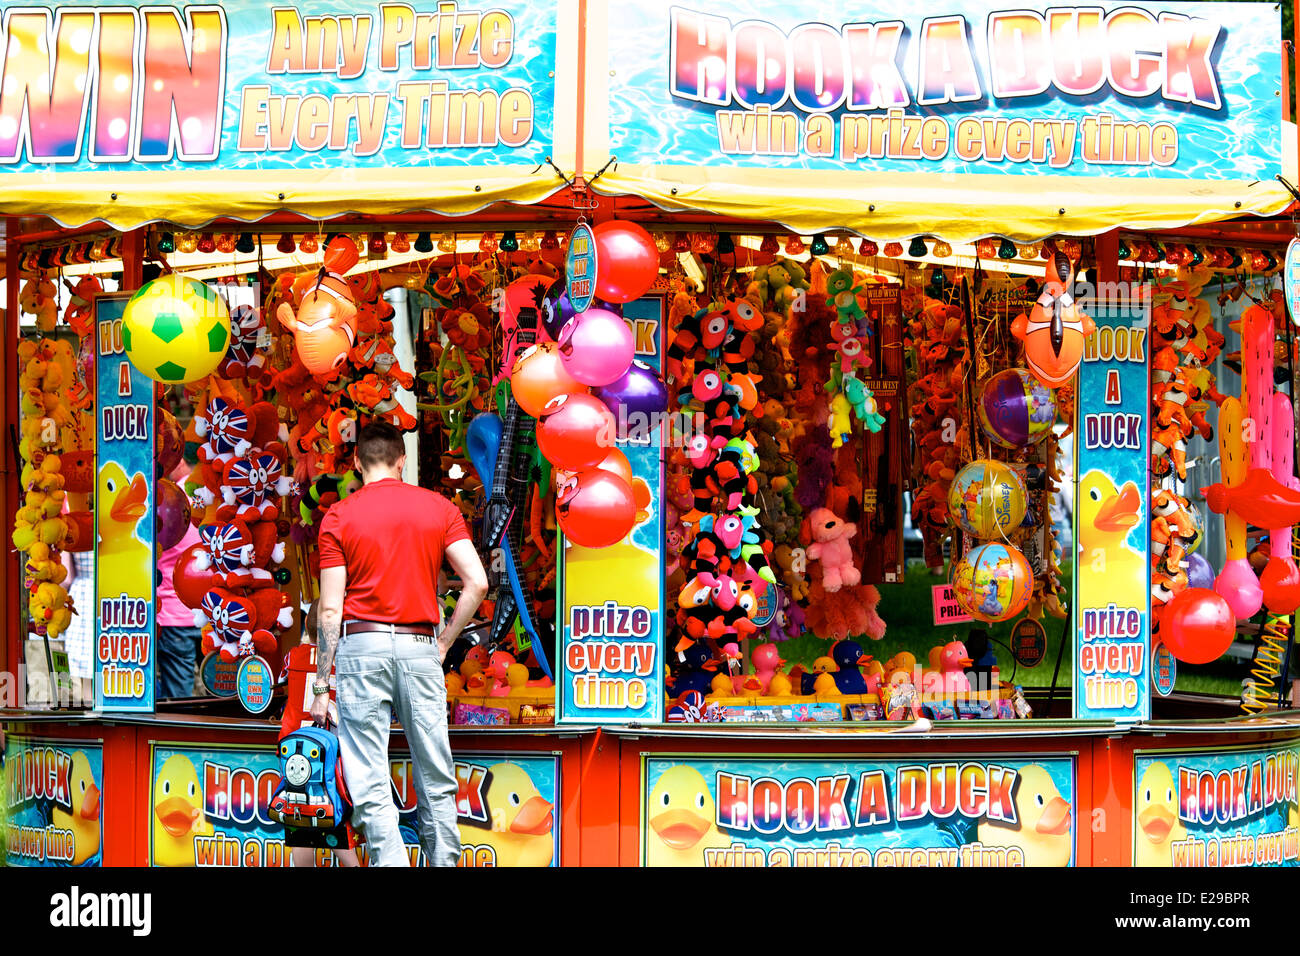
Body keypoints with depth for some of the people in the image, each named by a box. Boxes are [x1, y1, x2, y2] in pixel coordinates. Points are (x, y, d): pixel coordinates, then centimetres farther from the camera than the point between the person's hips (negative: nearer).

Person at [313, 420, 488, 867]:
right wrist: (444, 642, 8)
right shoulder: (439, 507, 7)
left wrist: (321, 686, 2)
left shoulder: (338, 517, 2)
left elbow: (330, 608, -2)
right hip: (420, 647, 2)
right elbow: (477, 582, -2)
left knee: (370, 785, -3)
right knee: (437, 781, 11)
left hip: (361, 645, -2)